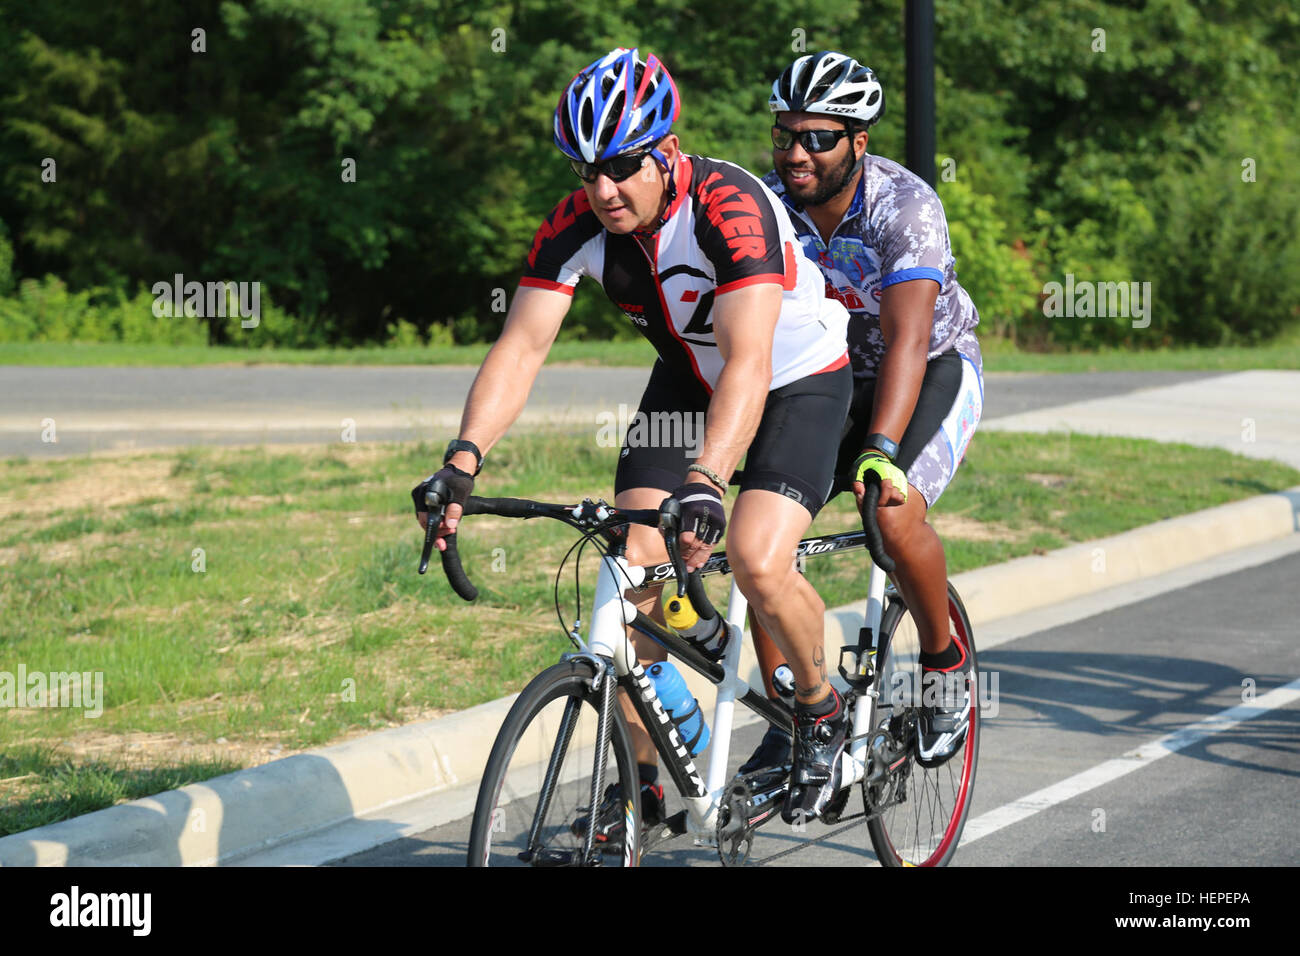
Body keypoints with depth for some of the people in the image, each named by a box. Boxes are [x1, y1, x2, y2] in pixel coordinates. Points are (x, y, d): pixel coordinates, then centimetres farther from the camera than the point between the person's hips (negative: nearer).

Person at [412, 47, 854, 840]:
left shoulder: (732, 208, -35)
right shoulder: (577, 224, -19)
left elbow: (748, 363, -45)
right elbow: (521, 346, -24)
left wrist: (705, 484, -59)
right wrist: (461, 463, -39)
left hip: (800, 378, -5)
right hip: (688, 379, 5)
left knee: (757, 562, -25)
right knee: (635, 562, -10)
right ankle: (640, 777, 5)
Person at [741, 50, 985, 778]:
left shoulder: (906, 205, -30)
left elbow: (908, 337, -40)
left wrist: (880, 452, -53)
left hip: (935, 370, -4)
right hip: (829, 374, 4)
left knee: (894, 512, -30)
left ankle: (944, 663, -2)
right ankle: (794, 723, -1)